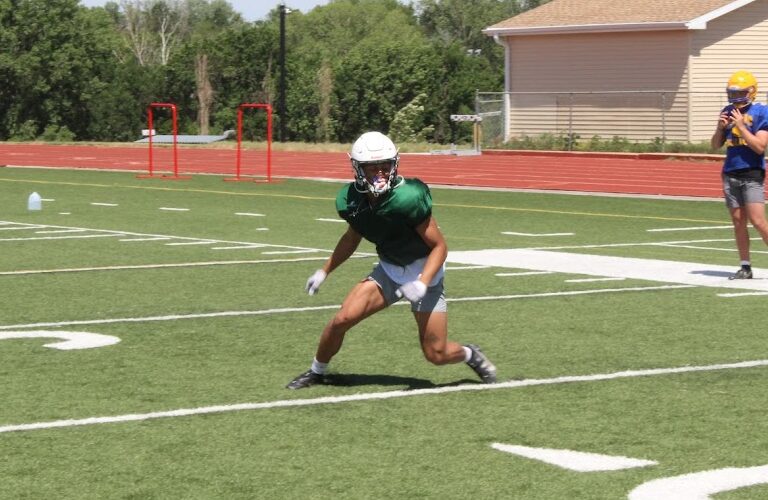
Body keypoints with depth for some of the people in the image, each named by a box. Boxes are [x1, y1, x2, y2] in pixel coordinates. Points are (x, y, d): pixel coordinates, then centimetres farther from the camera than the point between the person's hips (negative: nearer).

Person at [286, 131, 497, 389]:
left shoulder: (408, 199, -30)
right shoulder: (352, 201, -11)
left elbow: (439, 246, -20)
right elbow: (352, 237, 12)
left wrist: (422, 284, -31)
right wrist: (324, 271, 15)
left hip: (424, 271, -4)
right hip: (388, 270, 4)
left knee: (436, 354, -4)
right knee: (342, 319, -12)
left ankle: (471, 355, 30)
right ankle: (316, 372, 13)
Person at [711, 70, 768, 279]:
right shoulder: (727, 112, 10)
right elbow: (715, 145, 14)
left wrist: (741, 126, -18)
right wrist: (720, 127, -4)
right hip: (731, 174, 6)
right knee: (738, 221, 7)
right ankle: (745, 267, 12)